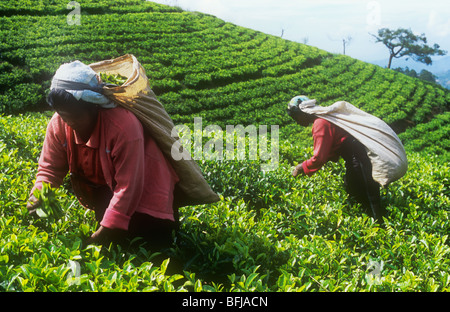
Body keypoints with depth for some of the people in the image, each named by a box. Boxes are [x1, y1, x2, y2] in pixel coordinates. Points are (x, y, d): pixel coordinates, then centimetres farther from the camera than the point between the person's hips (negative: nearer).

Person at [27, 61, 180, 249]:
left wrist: (103, 234, -36)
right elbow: (49, 168, -8)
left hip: (143, 189, -5)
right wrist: (38, 197, -30)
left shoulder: (124, 127, -37)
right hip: (104, 186, 6)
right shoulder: (58, 125, -18)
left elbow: (127, 186, -34)